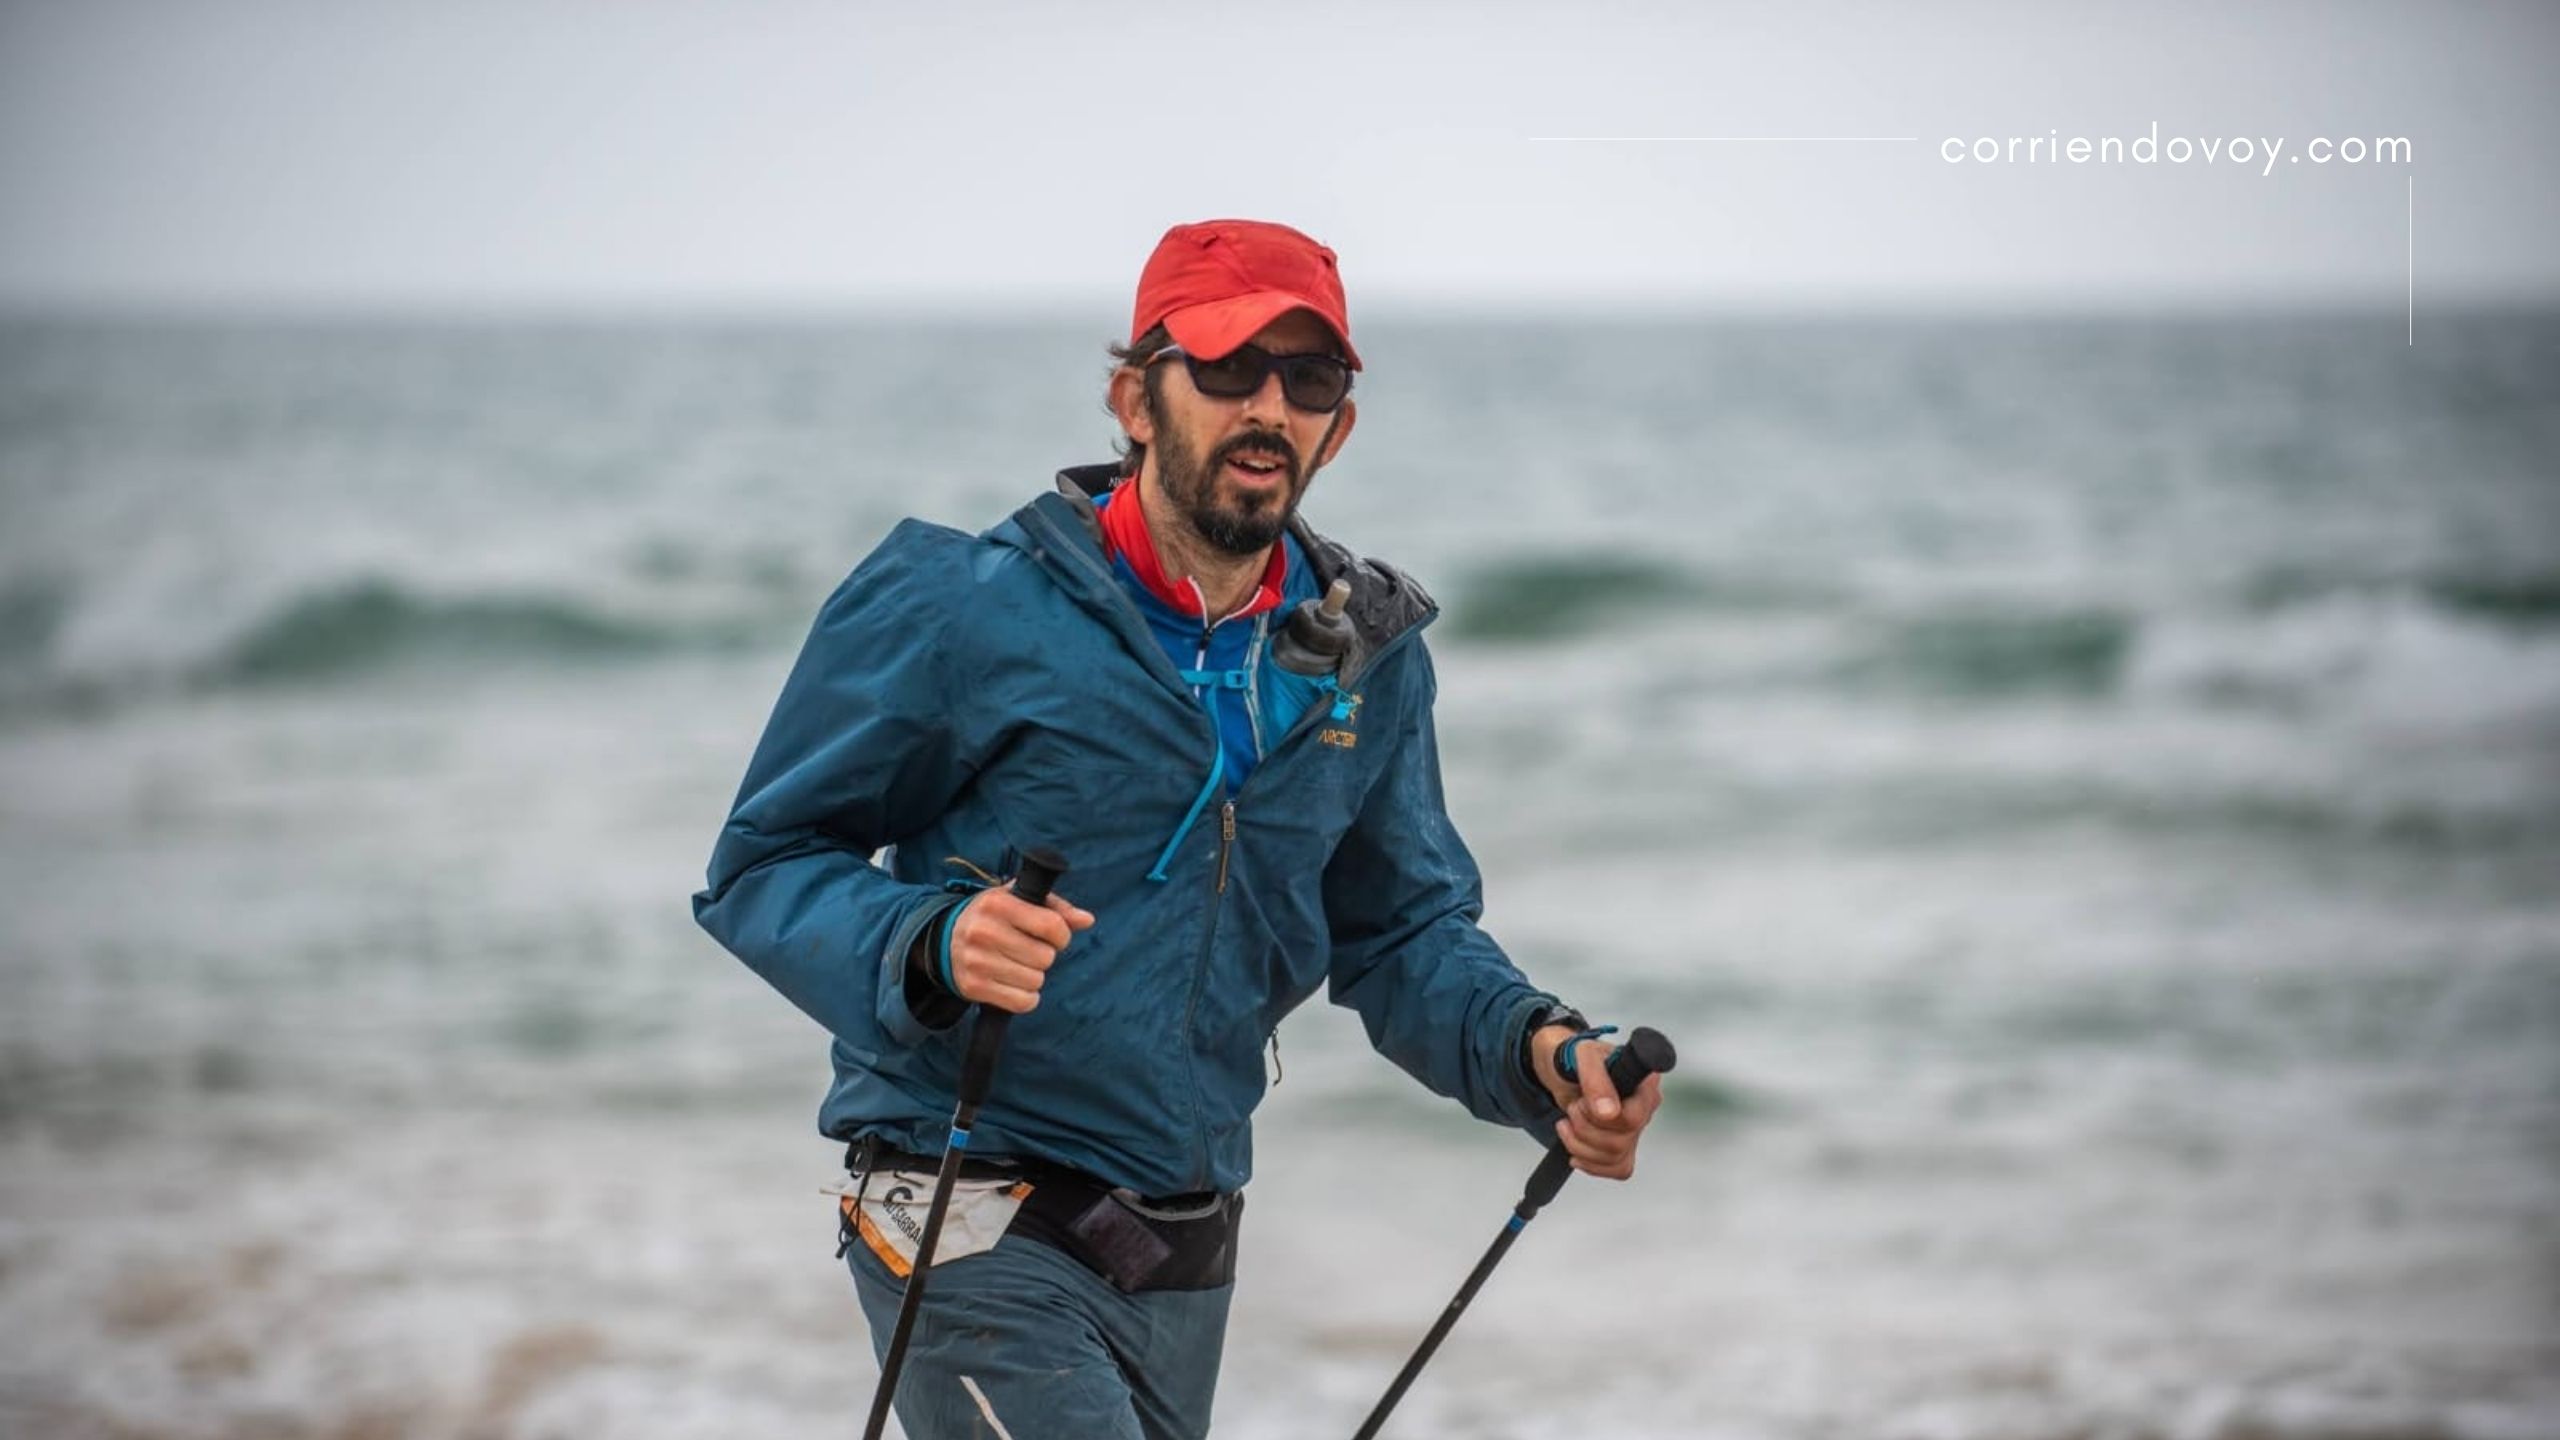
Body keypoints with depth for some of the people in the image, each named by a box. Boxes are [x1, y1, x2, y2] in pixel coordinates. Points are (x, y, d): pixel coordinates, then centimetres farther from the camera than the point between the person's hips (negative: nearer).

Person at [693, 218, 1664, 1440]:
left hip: (1186, 1265, 6)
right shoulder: (965, 611, -10)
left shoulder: (1367, 662, 7)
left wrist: (1534, 1051, -9)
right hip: (980, 1239, -6)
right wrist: (930, 948, -28)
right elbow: (763, 866, -8)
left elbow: (1404, 928, 12)